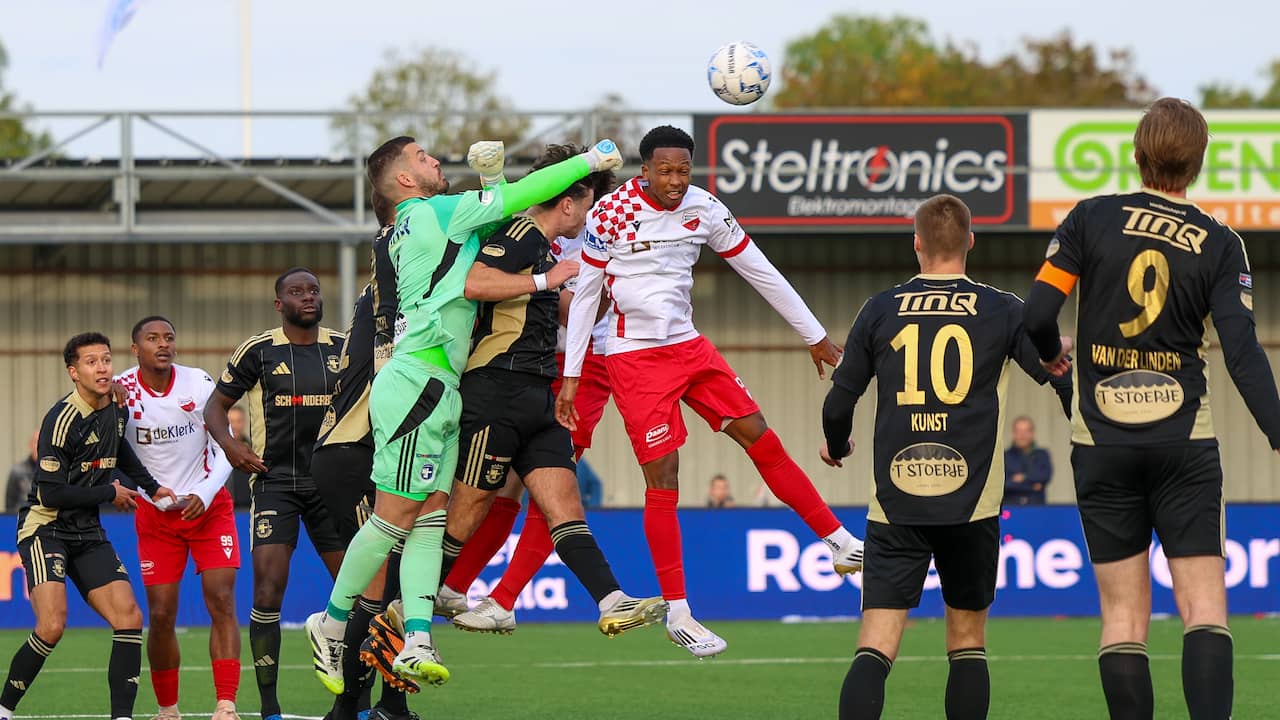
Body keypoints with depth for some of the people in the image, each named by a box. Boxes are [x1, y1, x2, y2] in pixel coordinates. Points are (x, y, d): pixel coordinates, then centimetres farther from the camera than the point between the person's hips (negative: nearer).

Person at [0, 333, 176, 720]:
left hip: (88, 533, 8)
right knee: (52, 627, -23)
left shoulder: (115, 408, 6)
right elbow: (51, 494, -21)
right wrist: (110, 492, -10)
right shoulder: (62, 420, -19)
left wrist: (151, 486, 24)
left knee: (129, 619, -7)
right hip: (45, 526, -8)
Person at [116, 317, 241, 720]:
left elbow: (225, 450, -5)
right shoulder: (120, 392, -10)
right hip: (155, 514, 0)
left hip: (209, 506, 0)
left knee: (221, 602, -14)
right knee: (161, 615, -3)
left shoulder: (199, 384, -9)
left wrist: (204, 495, -18)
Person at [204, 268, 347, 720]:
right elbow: (216, 404, 6)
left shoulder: (344, 348, 7)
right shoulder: (258, 351, -1)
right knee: (268, 590, -13)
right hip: (275, 479, -3)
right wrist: (229, 445, -13)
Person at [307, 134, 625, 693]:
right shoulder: (437, 211, -5)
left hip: (438, 389, 9)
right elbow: (523, 195, -5)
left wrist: (491, 180, 14)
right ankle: (332, 624, 3)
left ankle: (416, 641, -11)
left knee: (431, 515, -1)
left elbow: (488, 226, 30)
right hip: (417, 385, -9)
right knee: (394, 516, -6)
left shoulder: (409, 230, 20)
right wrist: (590, 161, 5)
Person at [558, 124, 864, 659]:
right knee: (663, 477, -9)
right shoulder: (612, 212, -12)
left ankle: (841, 544, 12)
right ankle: (677, 615, -4)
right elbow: (584, 295, -6)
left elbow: (762, 274, 8)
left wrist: (815, 337, 13)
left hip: (689, 347, 5)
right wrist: (570, 376, -8)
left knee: (762, 439, 2)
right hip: (635, 358, -5)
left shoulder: (704, 210, -1)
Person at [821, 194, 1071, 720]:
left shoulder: (880, 311, 5)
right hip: (972, 500, 0)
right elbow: (1063, 382, 4)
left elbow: (839, 400, 10)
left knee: (875, 648, -6)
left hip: (895, 502, 0)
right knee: (967, 642, 13)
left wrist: (836, 446, 33)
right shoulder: (1002, 311, 2)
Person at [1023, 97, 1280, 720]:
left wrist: (1053, 356, 16)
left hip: (1102, 443, 1)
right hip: (1184, 445, -1)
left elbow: (1035, 316, -6)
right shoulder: (1219, 244, -1)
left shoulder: (1091, 219, -2)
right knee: (1204, 605, -2)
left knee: (1123, 614, 4)